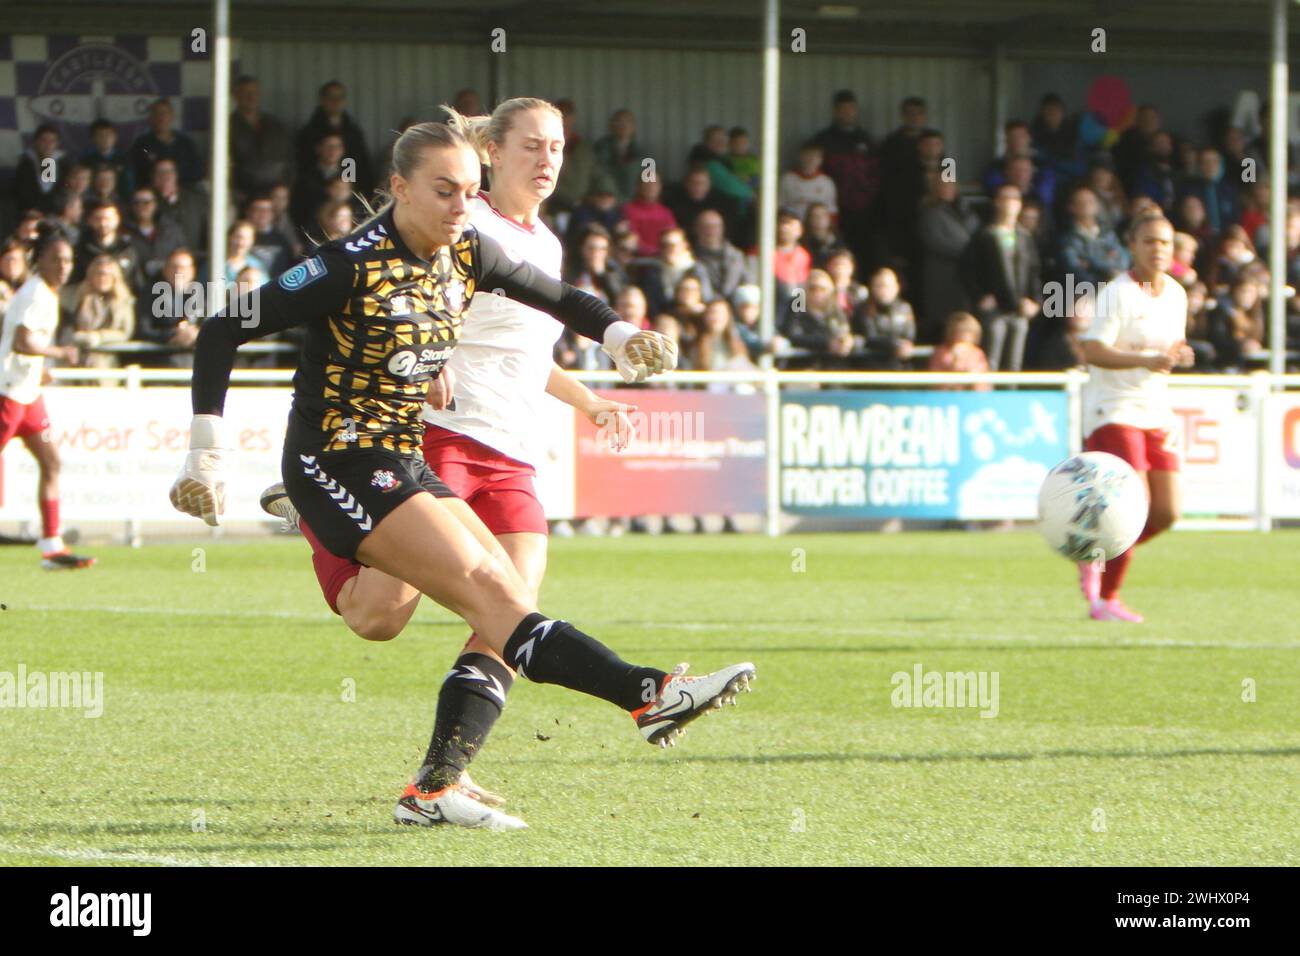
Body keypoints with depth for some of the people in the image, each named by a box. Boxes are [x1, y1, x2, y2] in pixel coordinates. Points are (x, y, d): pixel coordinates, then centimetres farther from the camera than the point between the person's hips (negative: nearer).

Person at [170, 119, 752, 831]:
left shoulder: (467, 253, 3)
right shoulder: (353, 266, -18)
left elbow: (555, 297, 19)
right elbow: (222, 331, -15)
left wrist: (617, 334, -2)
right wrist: (206, 451, -19)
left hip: (404, 464, 9)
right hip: (337, 468, -9)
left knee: (507, 611, -3)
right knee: (491, 592, -21)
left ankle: (434, 790, -3)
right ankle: (646, 694, -32)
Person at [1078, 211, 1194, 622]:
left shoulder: (1176, 295, 10)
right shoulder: (1116, 294, -11)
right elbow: (1093, 351, -21)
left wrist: (1177, 354, 0)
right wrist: (1146, 361, -33)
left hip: (1155, 413, 7)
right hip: (1114, 411, -7)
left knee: (1167, 512, 1)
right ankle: (1106, 600, -1)